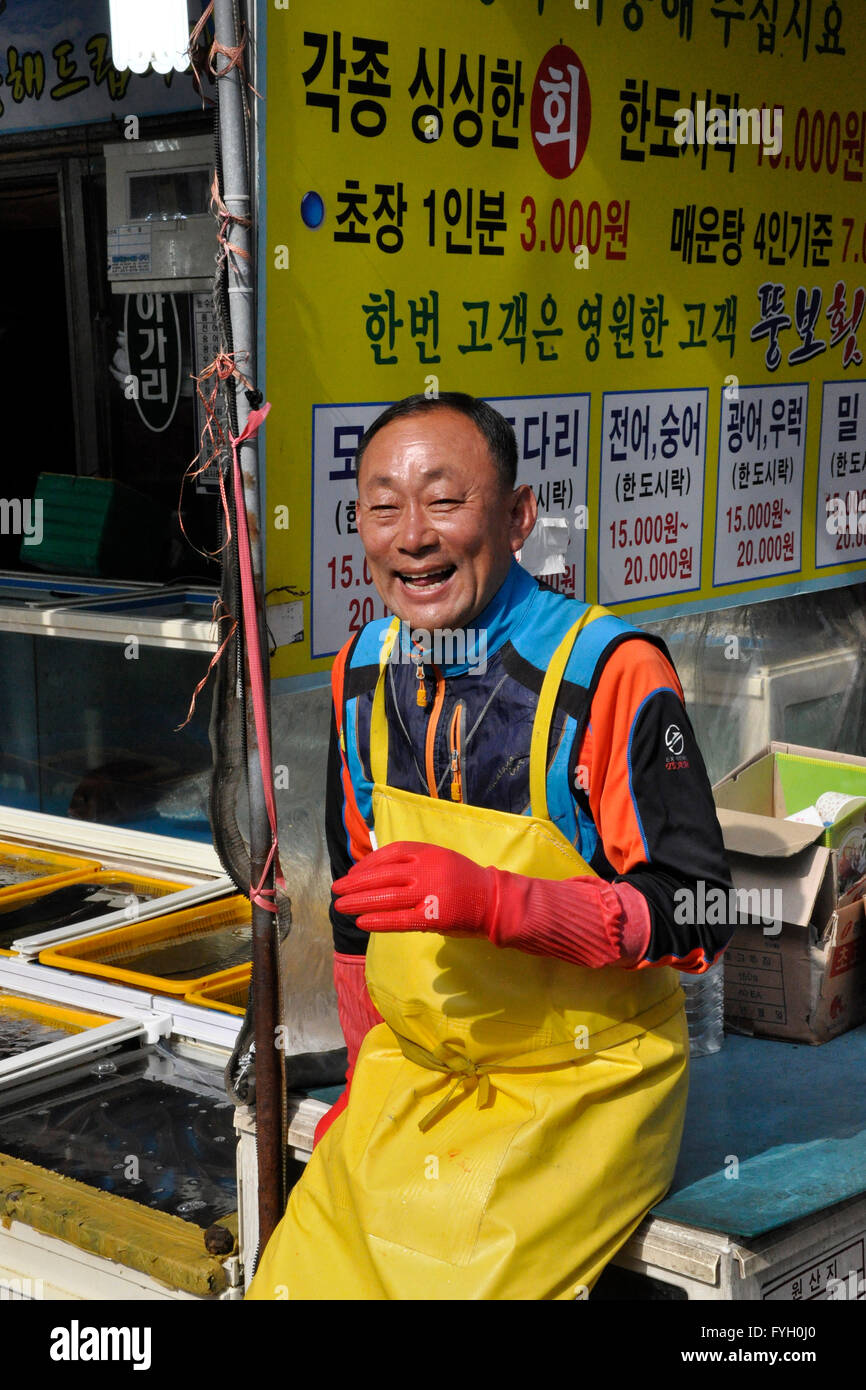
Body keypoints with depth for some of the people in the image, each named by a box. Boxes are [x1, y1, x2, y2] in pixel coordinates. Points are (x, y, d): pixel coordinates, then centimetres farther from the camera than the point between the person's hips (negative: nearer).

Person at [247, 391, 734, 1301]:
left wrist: (496, 901, -31)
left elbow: (698, 920, -18)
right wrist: (365, 1073, 18)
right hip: (409, 1072, 5)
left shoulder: (611, 673, -18)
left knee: (460, 1275, -20)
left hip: (584, 1087, -5)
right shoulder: (364, 671, 3)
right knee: (296, 1278, -2)